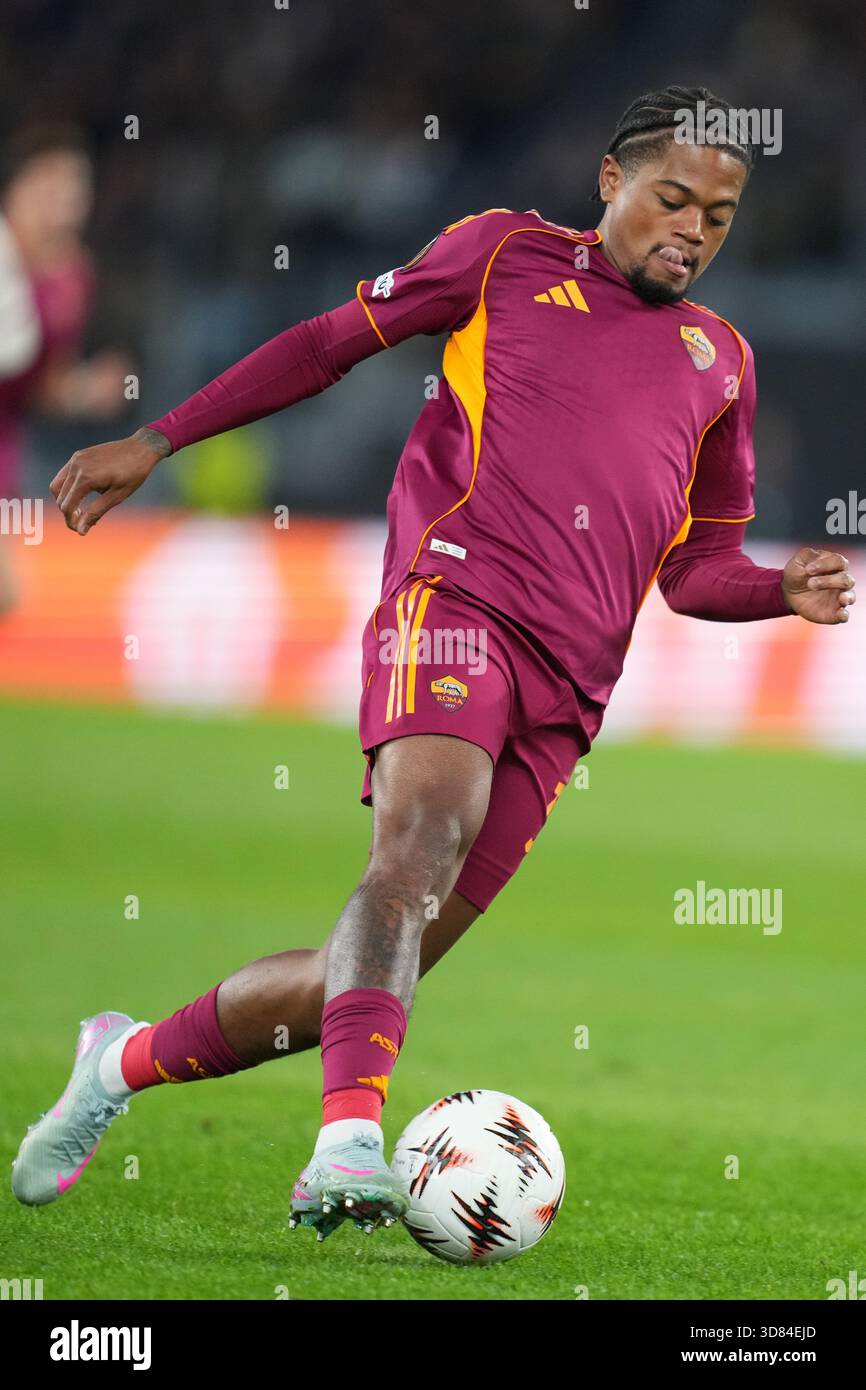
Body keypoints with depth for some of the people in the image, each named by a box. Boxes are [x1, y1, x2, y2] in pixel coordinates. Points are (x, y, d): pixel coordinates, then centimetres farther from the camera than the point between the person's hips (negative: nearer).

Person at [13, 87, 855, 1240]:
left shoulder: (720, 361, 24)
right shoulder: (511, 255, 14)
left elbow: (694, 570, 27)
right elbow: (332, 342, 18)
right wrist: (157, 441, 12)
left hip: (566, 692, 4)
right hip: (457, 594, -4)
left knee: (377, 971, 2)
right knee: (422, 837, -33)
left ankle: (130, 1059, 23)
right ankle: (351, 1141, -48)